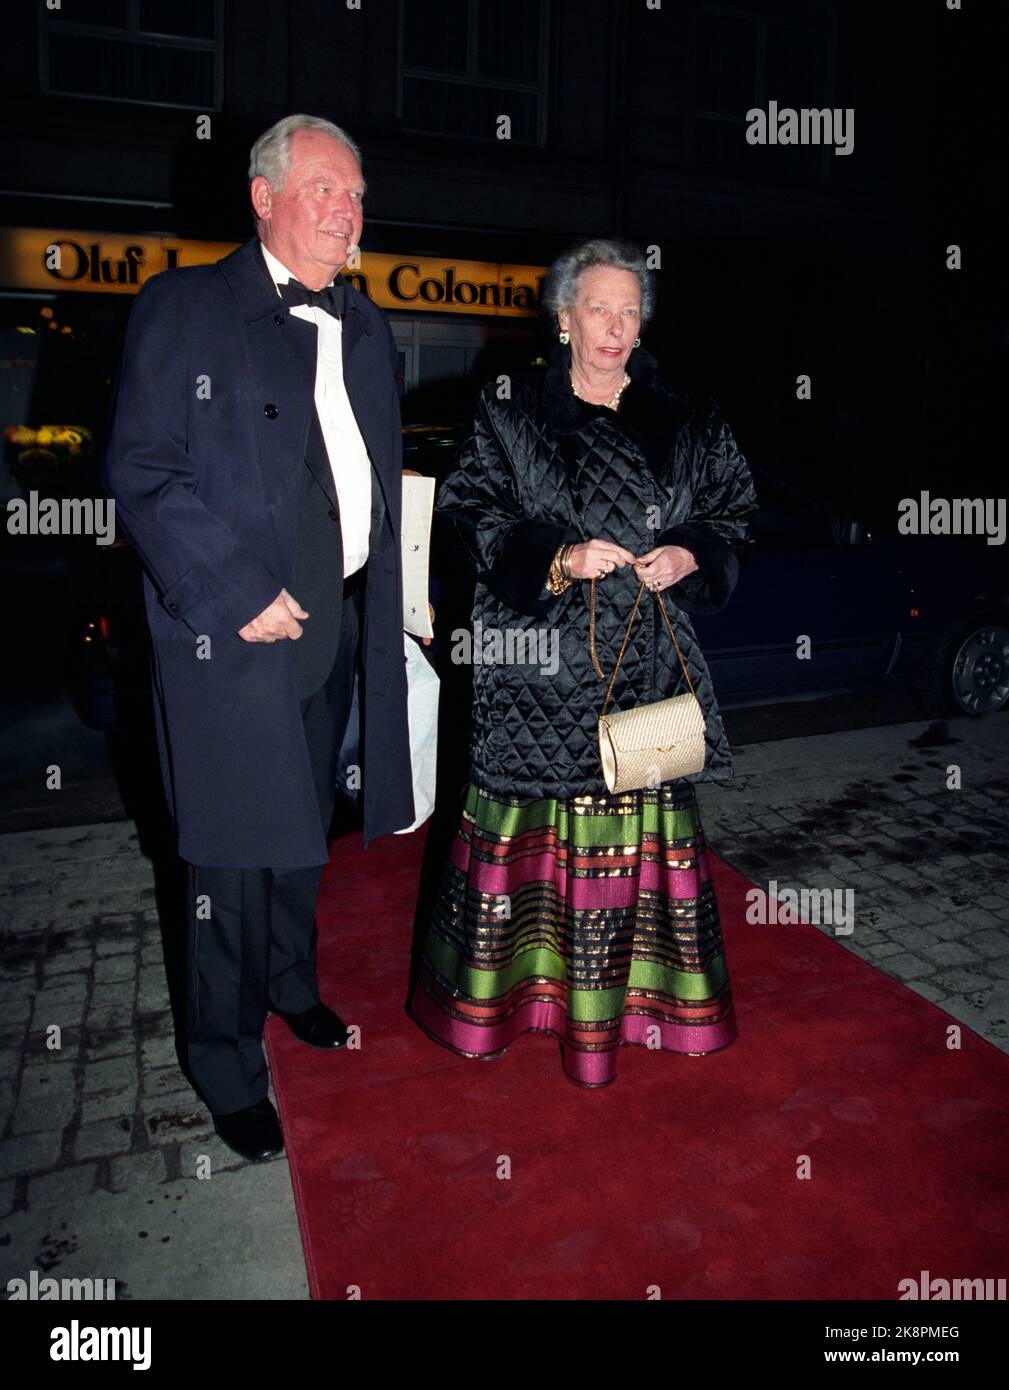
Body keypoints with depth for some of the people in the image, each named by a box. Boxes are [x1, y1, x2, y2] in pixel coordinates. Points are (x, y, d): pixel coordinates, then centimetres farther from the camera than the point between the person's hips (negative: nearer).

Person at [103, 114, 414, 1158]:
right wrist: (237, 596, -19)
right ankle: (228, 1068, 23)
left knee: (301, 831, 21)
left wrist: (379, 600, 6)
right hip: (231, 633, -6)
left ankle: (290, 982, 44)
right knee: (234, 855, 3)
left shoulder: (364, 328, 14)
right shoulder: (184, 307, -6)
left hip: (334, 622, 6)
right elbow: (141, 474, -12)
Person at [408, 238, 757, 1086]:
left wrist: (690, 556, -7)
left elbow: (734, 513, 14)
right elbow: (472, 514, -2)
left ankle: (635, 992, 25)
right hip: (541, 664, -2)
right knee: (531, 825, 4)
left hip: (649, 666, 3)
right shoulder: (509, 414, 4)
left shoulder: (684, 424, 10)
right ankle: (503, 986, 24)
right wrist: (559, 559, -16)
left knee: (644, 821, 7)